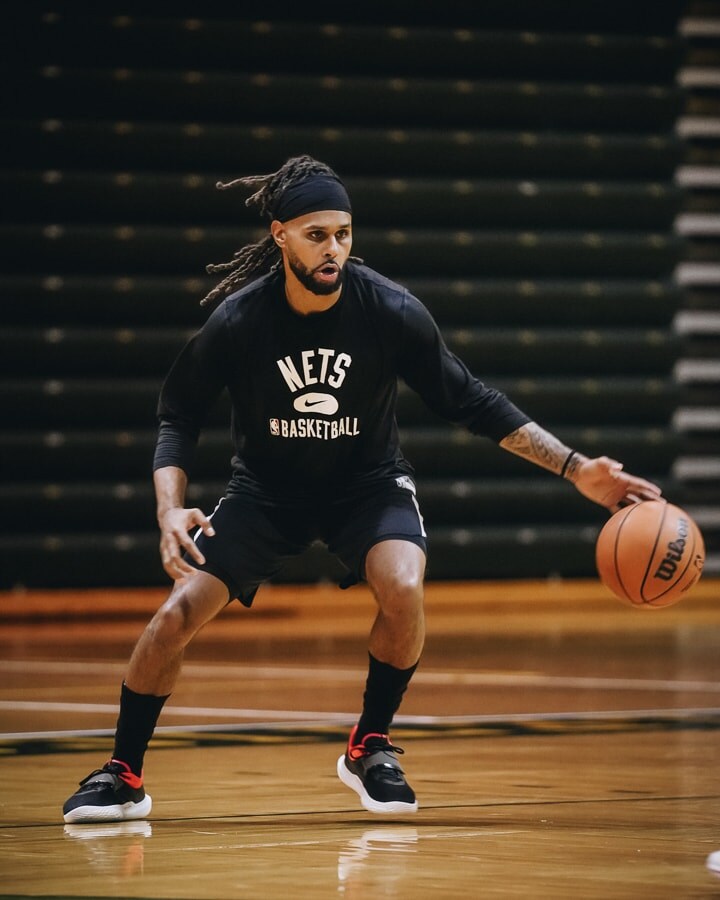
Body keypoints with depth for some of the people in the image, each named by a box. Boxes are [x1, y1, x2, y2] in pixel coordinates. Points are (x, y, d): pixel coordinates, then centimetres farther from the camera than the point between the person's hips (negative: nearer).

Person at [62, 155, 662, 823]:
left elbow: (471, 403, -10)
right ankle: (122, 776, 6)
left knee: (404, 590, -29)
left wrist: (577, 469, -16)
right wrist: (170, 511, -22)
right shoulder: (239, 319, -19)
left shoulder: (390, 311, -20)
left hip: (367, 485, 0)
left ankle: (370, 749, -5)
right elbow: (178, 416, -6)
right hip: (265, 488, 0)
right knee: (179, 612, -14)